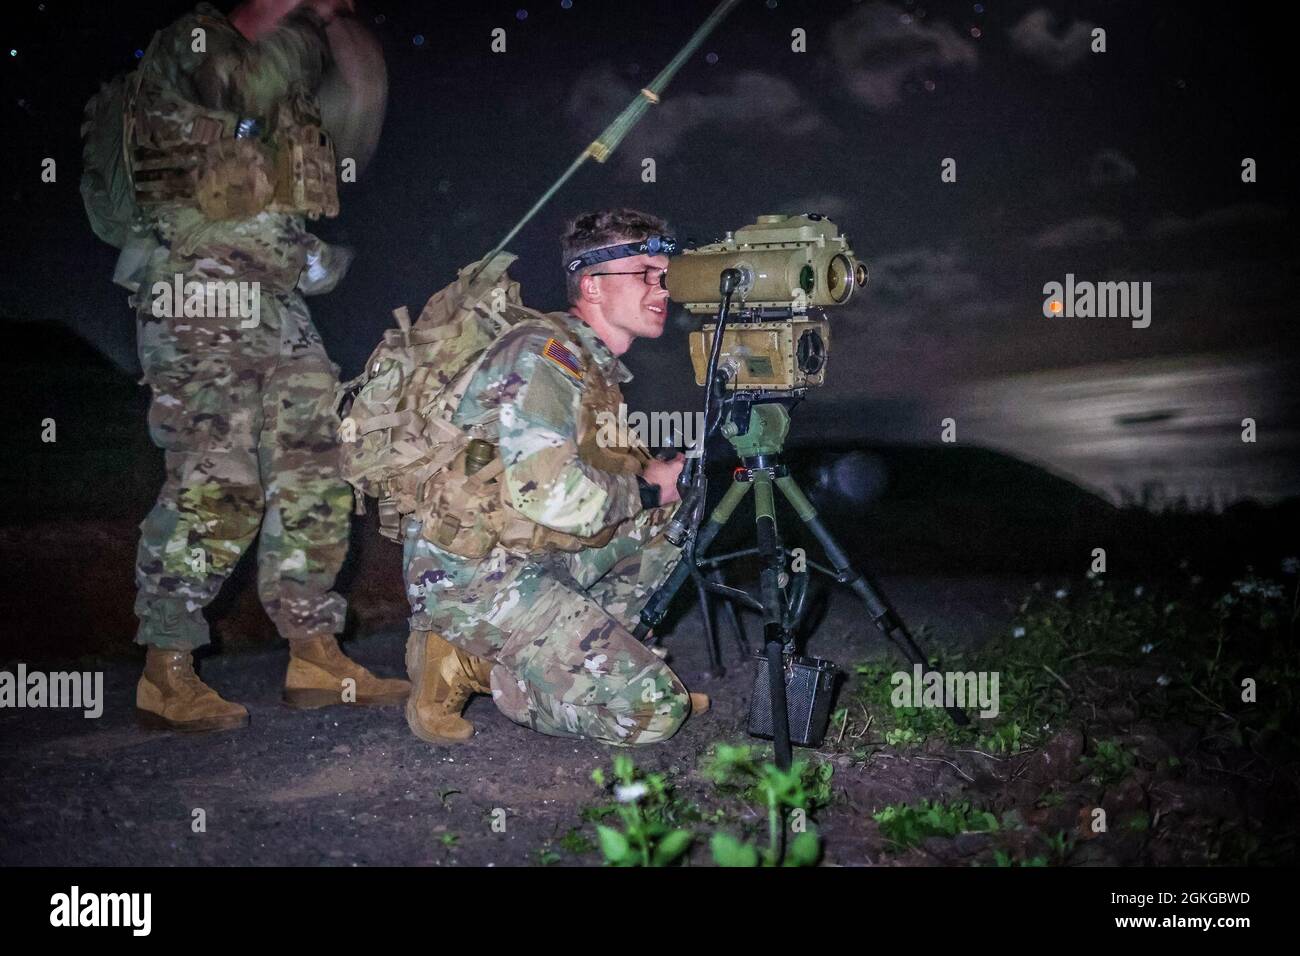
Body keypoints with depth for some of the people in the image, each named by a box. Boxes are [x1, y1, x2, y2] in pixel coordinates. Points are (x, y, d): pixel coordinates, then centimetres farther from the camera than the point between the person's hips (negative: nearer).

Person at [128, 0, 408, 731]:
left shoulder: (284, 66, 25)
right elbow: (250, 87, -20)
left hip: (282, 304, 9)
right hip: (206, 304, -9)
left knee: (315, 478, 6)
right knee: (216, 487, -13)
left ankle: (316, 656, 13)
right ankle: (167, 675, -5)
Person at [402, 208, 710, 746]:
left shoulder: (599, 368, 14)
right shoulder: (543, 355, -16)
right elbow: (553, 495, -27)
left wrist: (665, 476, 1)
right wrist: (646, 488, -11)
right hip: (469, 574, -9)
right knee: (654, 711, -14)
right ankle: (464, 665, -5)